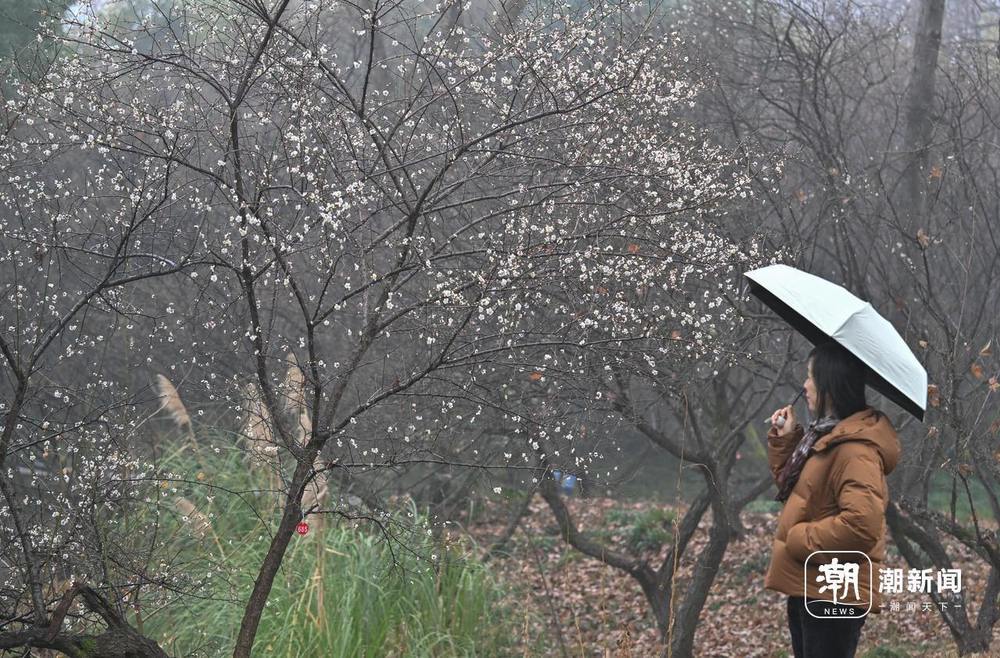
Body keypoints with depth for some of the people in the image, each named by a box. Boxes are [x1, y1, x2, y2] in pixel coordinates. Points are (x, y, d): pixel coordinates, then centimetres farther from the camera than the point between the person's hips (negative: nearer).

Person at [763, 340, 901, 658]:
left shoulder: (855, 449, -22)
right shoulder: (827, 435, 13)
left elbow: (862, 523, -32)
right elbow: (789, 482, 26)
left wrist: (799, 539, -22)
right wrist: (785, 439, 11)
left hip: (832, 595, -11)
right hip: (809, 586, 11)